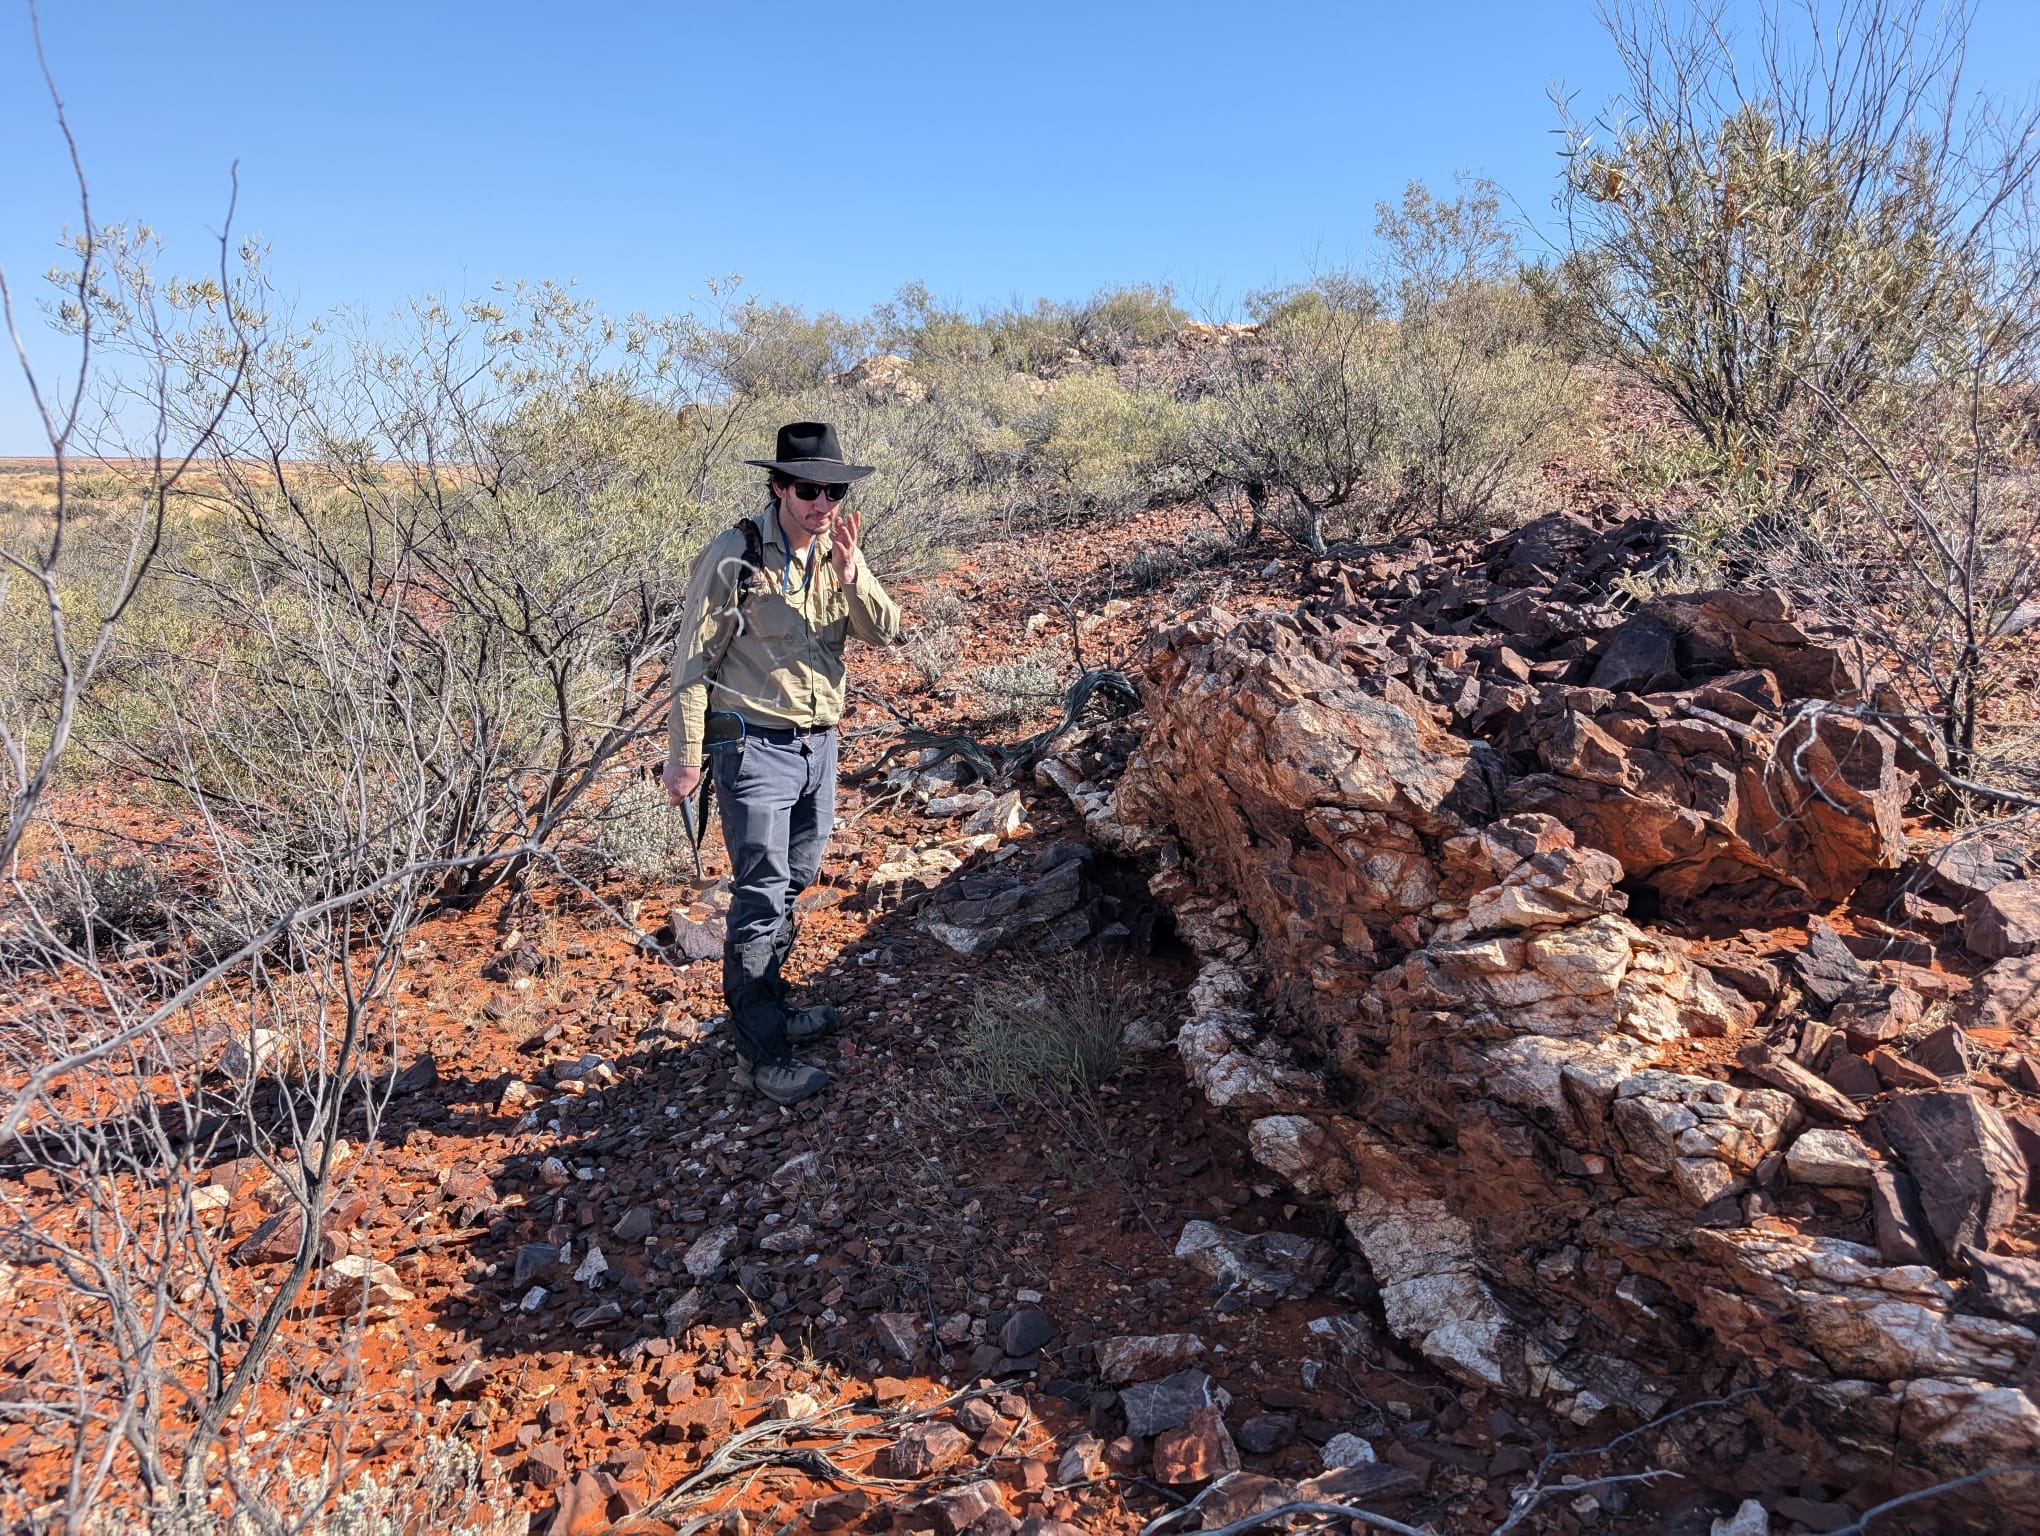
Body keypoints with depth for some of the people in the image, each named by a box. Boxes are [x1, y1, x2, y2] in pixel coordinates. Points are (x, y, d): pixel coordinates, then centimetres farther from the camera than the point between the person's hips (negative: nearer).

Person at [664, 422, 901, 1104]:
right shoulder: (734, 556, -13)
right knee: (760, 896, -6)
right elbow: (693, 662, -11)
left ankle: (769, 1007, 34)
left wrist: (852, 577, -23)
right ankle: (765, 1052, 2)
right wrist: (686, 755, -11)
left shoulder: (837, 552, 4)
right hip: (755, 746, -7)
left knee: (793, 884, 18)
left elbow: (885, 633, -5)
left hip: (818, 742, 7)